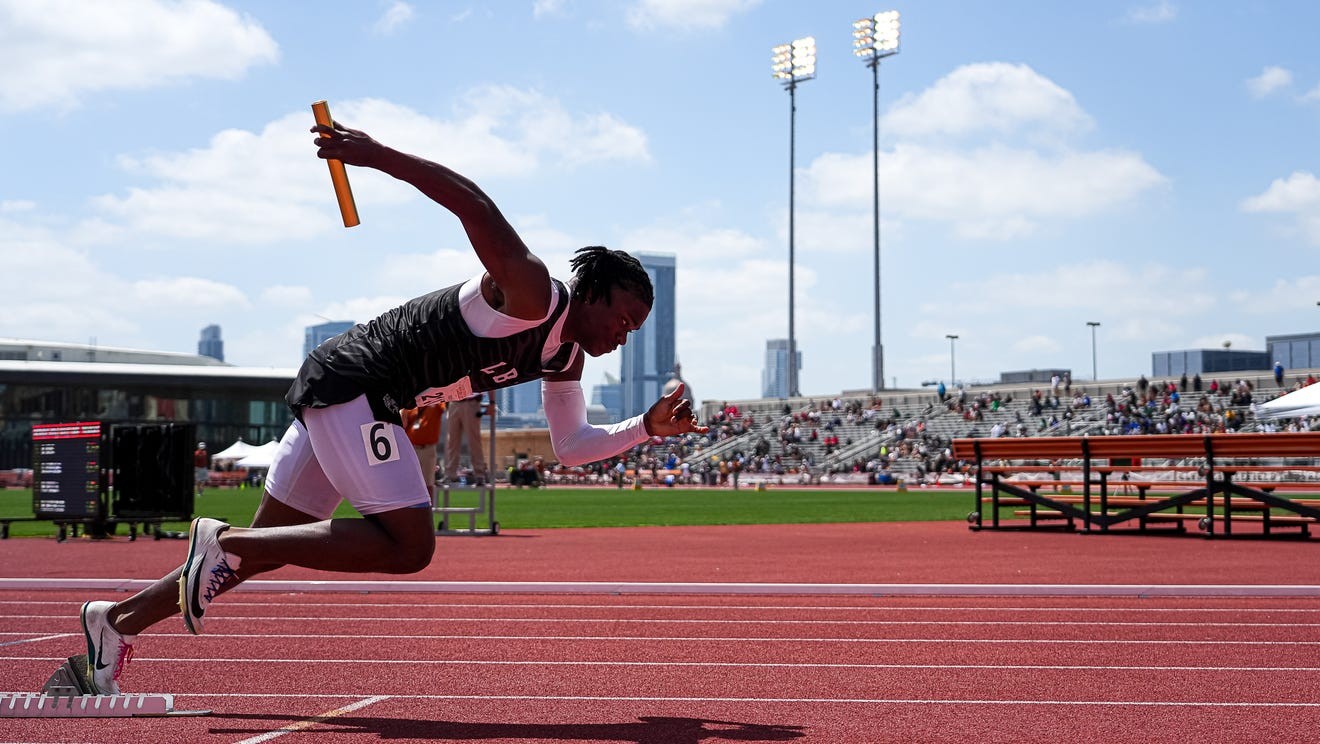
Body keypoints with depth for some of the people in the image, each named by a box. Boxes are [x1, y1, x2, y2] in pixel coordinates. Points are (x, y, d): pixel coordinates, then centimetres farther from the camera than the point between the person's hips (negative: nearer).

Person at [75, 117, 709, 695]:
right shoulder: (531, 295, -16)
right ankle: (225, 540, -13)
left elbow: (571, 446, 22)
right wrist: (378, 156, -33)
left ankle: (117, 620, 17)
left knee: (261, 549, 10)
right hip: (353, 380, -10)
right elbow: (472, 204, -27)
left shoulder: (565, 359, 13)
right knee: (408, 547, -17)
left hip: (337, 400, 10)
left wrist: (648, 427, 9)